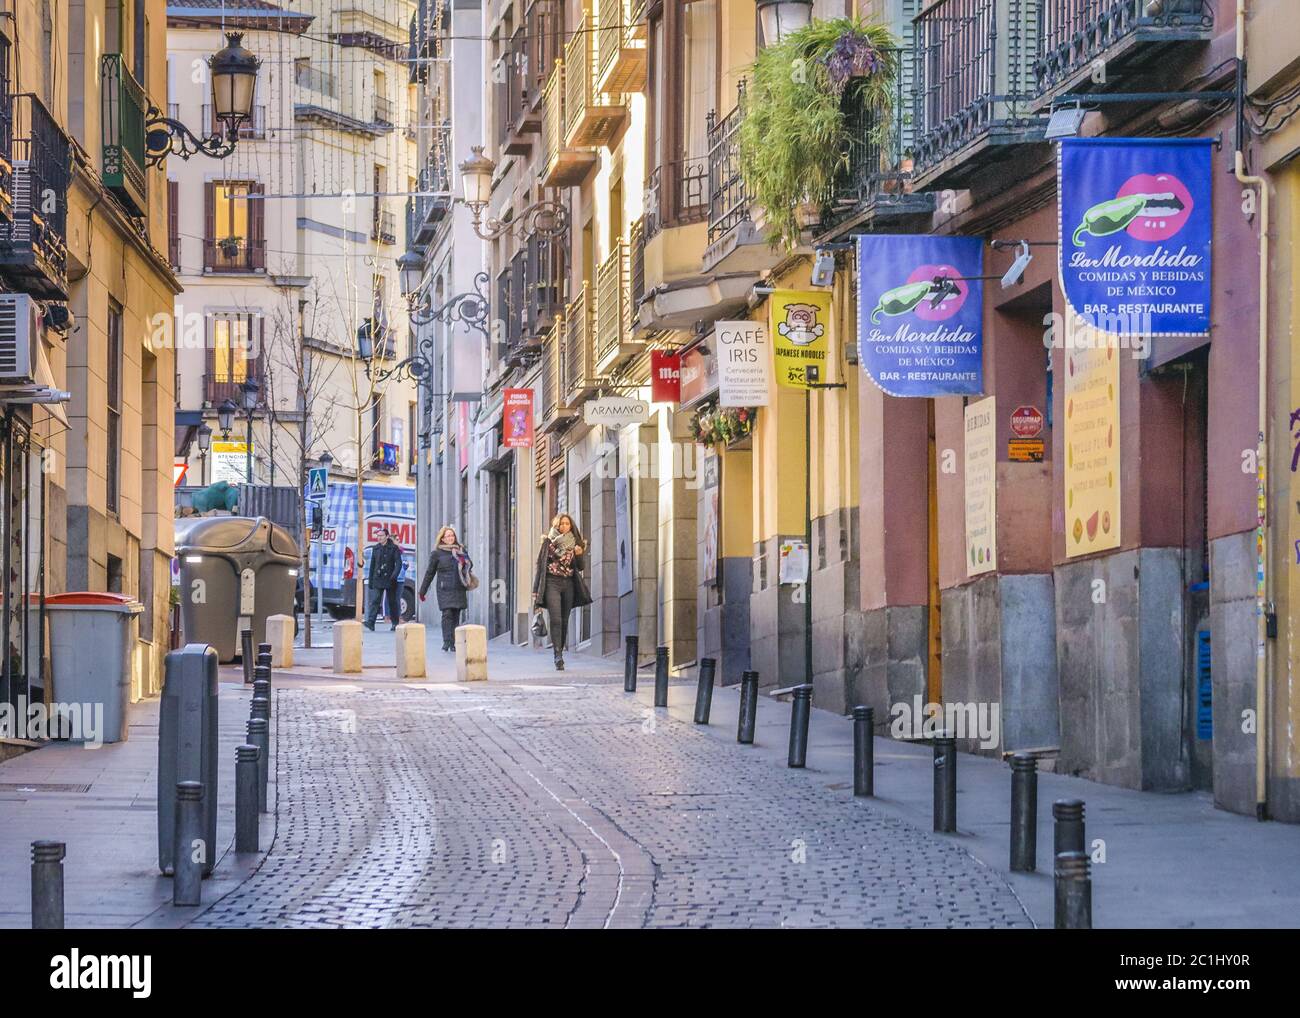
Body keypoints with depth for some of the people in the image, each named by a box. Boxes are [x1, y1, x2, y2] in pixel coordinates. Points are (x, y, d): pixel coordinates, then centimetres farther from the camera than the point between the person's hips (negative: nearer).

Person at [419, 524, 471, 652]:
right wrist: (422, 591, 9)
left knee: (456, 616, 4)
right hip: (445, 589, -3)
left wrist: (465, 563, -2)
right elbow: (430, 573, 8)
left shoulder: (460, 550, 13)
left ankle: (453, 643, 9)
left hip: (459, 589, 3)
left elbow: (470, 565, 24)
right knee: (447, 614, -15)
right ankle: (446, 641, -17)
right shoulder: (437, 553, 4)